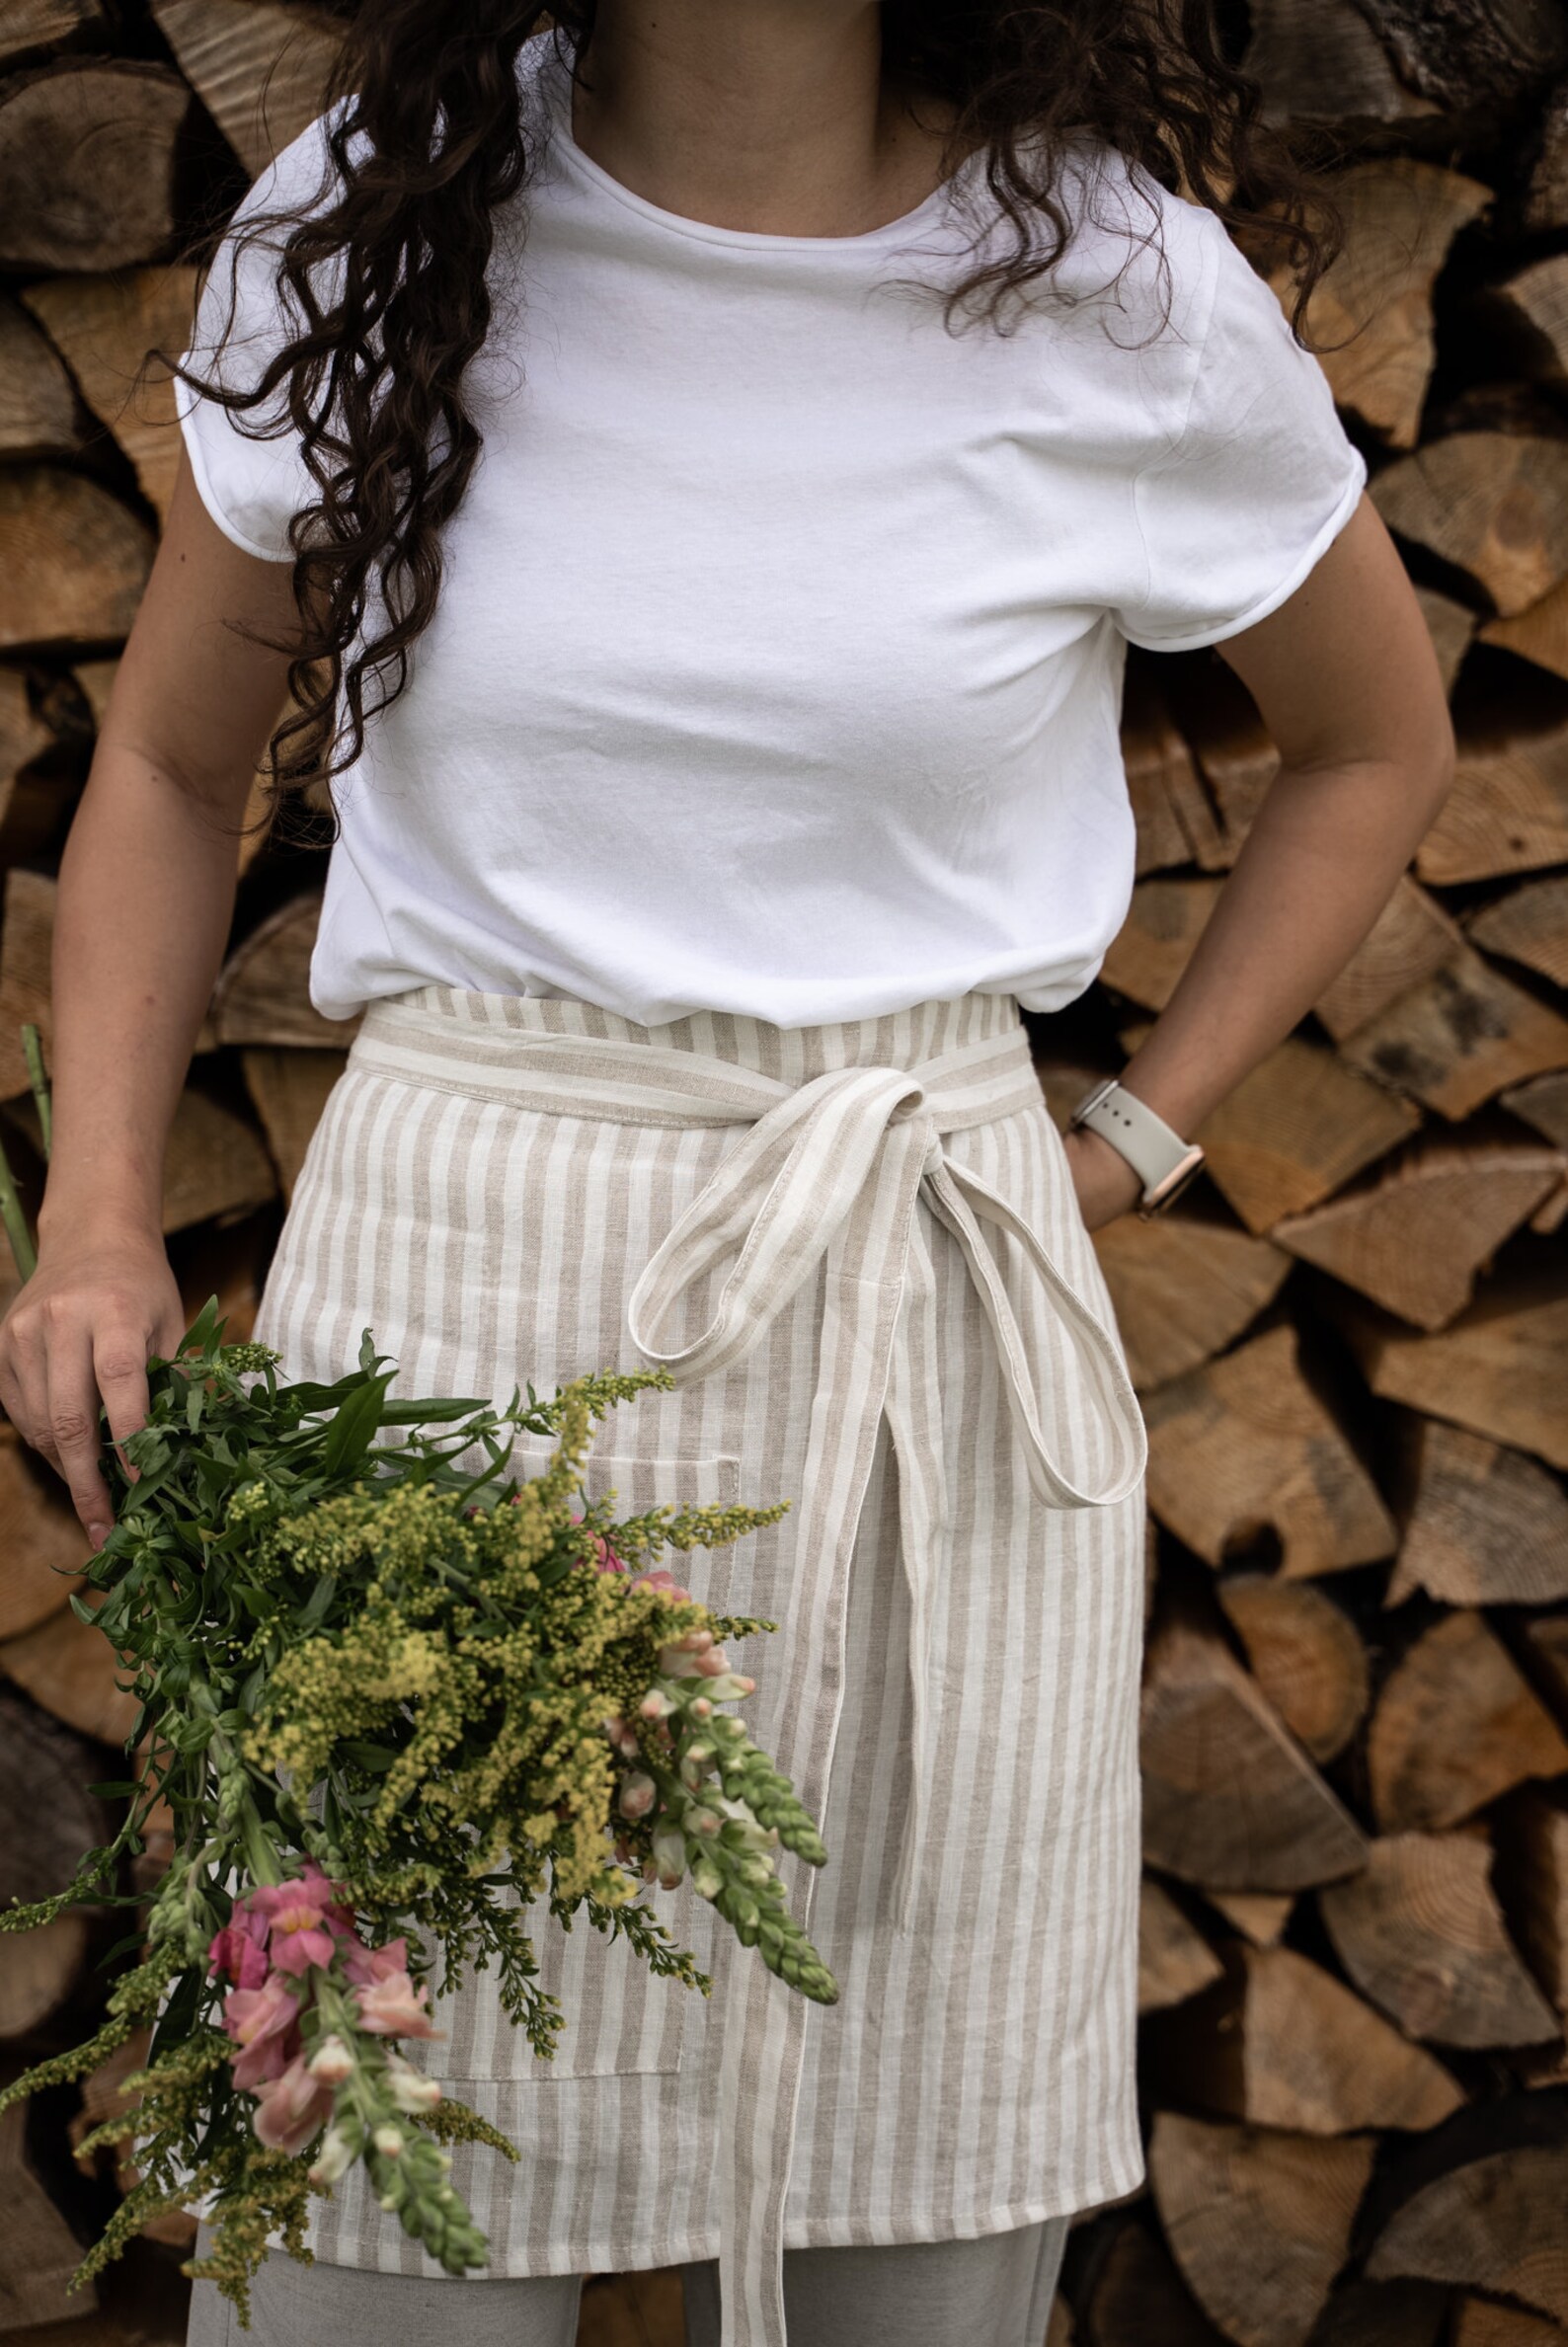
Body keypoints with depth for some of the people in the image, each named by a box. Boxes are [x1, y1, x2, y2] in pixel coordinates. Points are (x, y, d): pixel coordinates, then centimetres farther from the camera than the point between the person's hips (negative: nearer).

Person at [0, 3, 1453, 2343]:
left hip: (917, 1339, 0)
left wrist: (1131, 1144, 6)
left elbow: (1379, 744, 15)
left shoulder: (1133, 299, -3)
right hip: (450, 1279, 0)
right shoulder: (365, 228, 0)